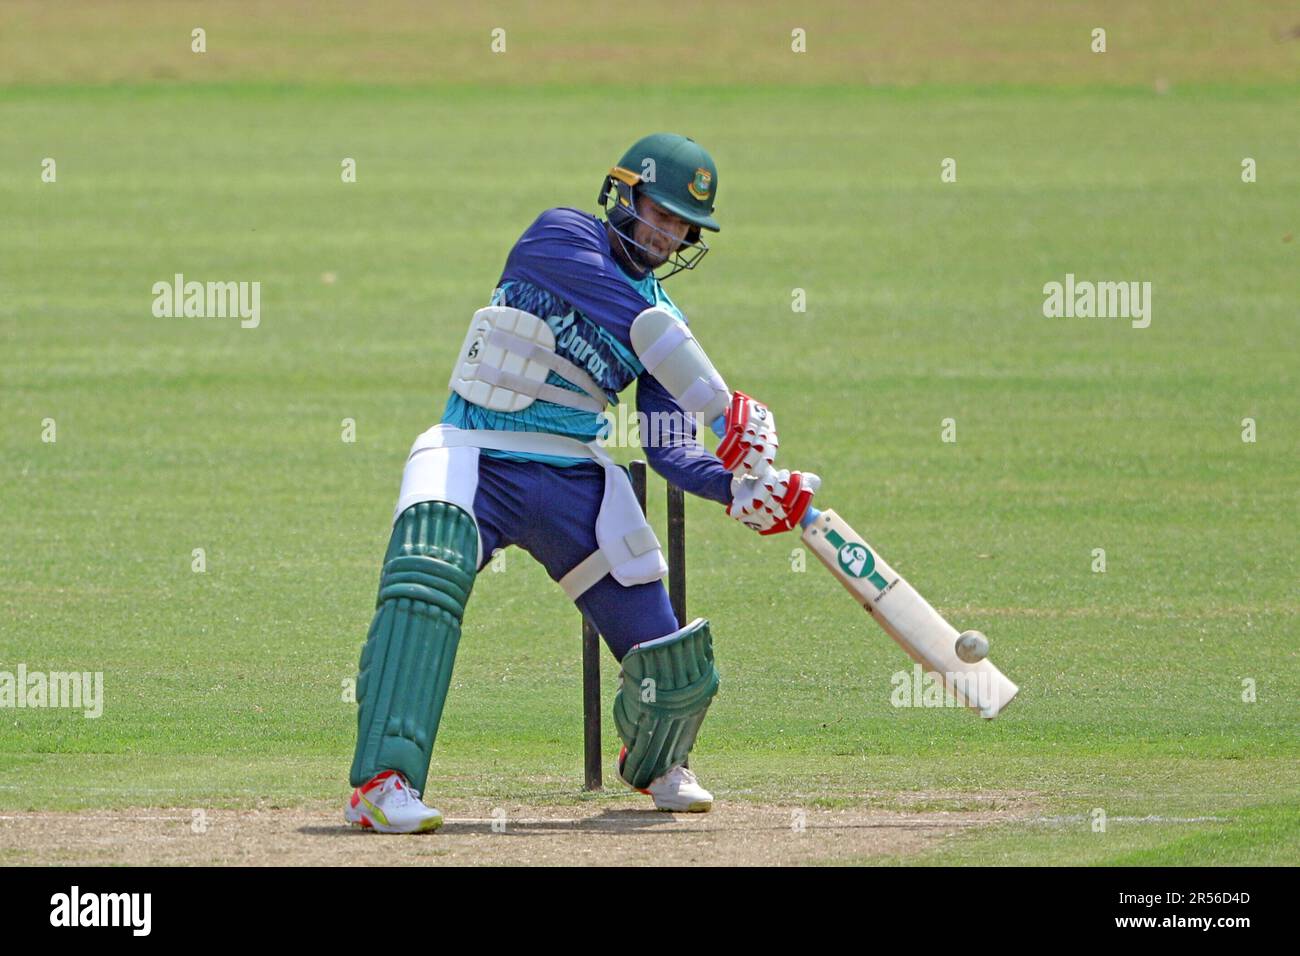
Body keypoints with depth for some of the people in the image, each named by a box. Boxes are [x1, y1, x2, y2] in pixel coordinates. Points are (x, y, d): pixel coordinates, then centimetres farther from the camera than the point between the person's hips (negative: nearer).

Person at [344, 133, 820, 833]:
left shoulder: (665, 315, 11)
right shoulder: (561, 237, -5)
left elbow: (671, 451, 3)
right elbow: (638, 322, -20)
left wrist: (742, 489, -17)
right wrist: (725, 409, -25)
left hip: (575, 482, 5)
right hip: (476, 460, -5)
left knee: (676, 672, 1)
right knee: (427, 573, -36)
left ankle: (651, 764, 38)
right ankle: (382, 784, -40)